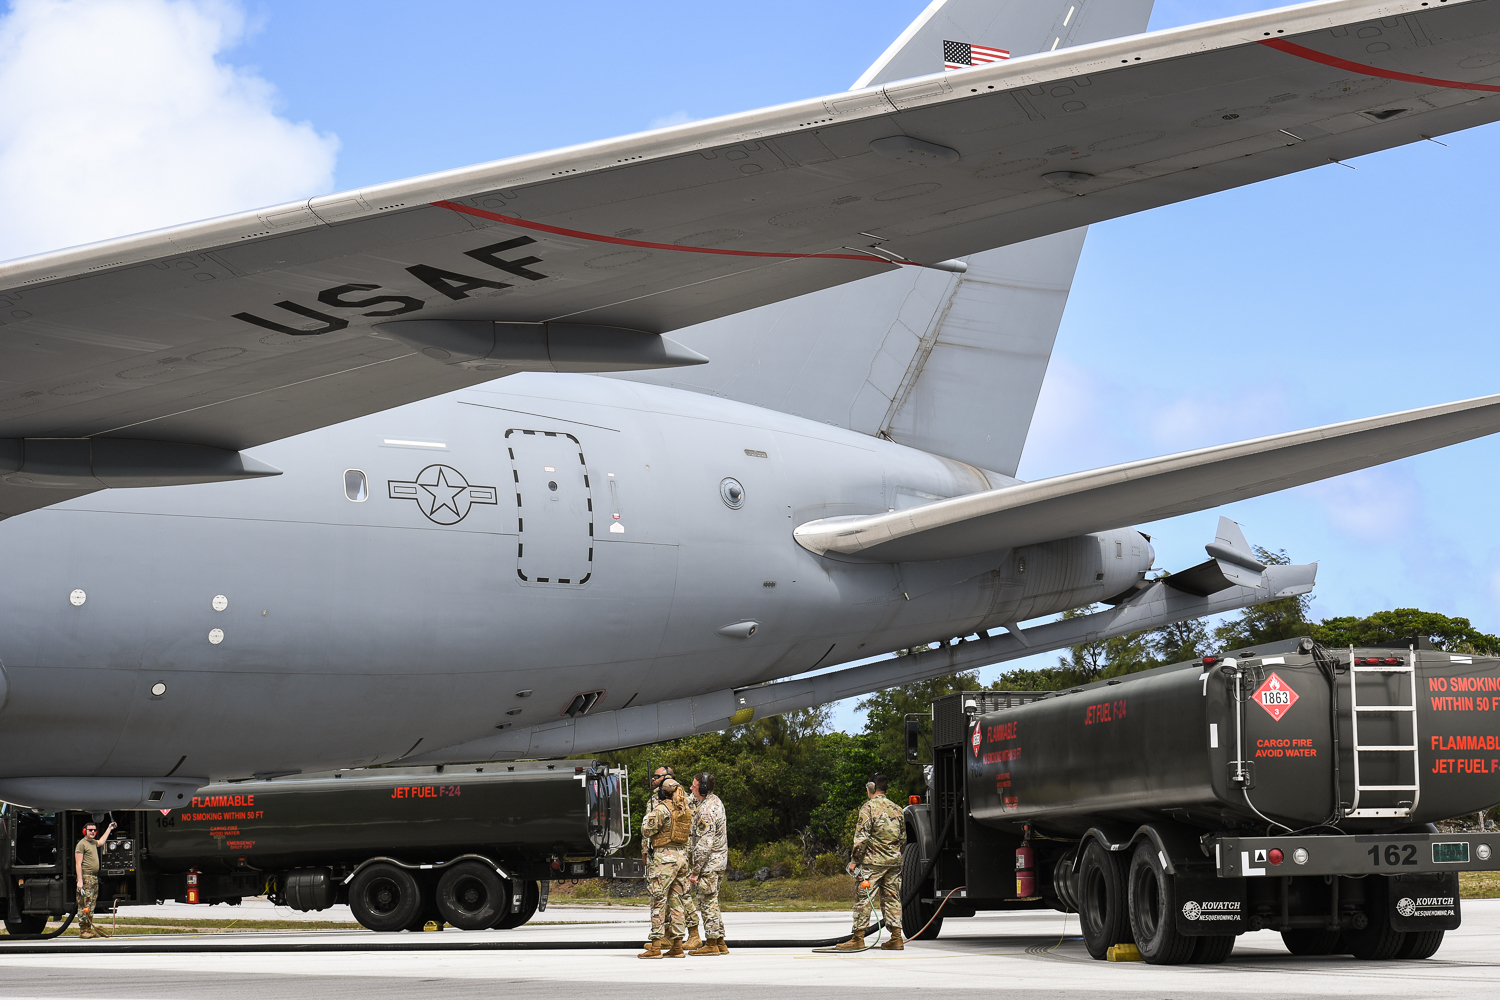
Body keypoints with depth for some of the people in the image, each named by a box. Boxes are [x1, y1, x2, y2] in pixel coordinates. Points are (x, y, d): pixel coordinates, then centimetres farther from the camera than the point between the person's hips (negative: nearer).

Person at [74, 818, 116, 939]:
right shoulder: (82, 844, -7)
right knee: (84, 905, -9)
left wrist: (109, 829, 52)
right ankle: (83, 930, -9)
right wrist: (80, 880, -18)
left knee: (91, 906, 9)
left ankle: (89, 929, 12)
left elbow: (101, 841, 46)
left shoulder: (93, 843, 18)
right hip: (86, 878, -9)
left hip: (94, 878, 9)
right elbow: (78, 864, -12)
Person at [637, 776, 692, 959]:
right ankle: (677, 945, 11)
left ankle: (655, 947, -7)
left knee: (658, 901, -5)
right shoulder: (686, 810, 9)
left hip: (664, 857, -7)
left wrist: (650, 812, 9)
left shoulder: (662, 809, -13)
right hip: (682, 855, 7)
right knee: (675, 901, 11)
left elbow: (647, 831, -8)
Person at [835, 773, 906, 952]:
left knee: (864, 898, -4)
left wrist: (855, 860, -8)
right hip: (894, 862, 6)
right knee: (891, 898, 9)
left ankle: (858, 939, -5)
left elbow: (862, 837, -13)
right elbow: (903, 838, 18)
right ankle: (896, 938, 6)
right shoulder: (896, 809, 13)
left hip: (873, 861, -6)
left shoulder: (868, 807, -7)